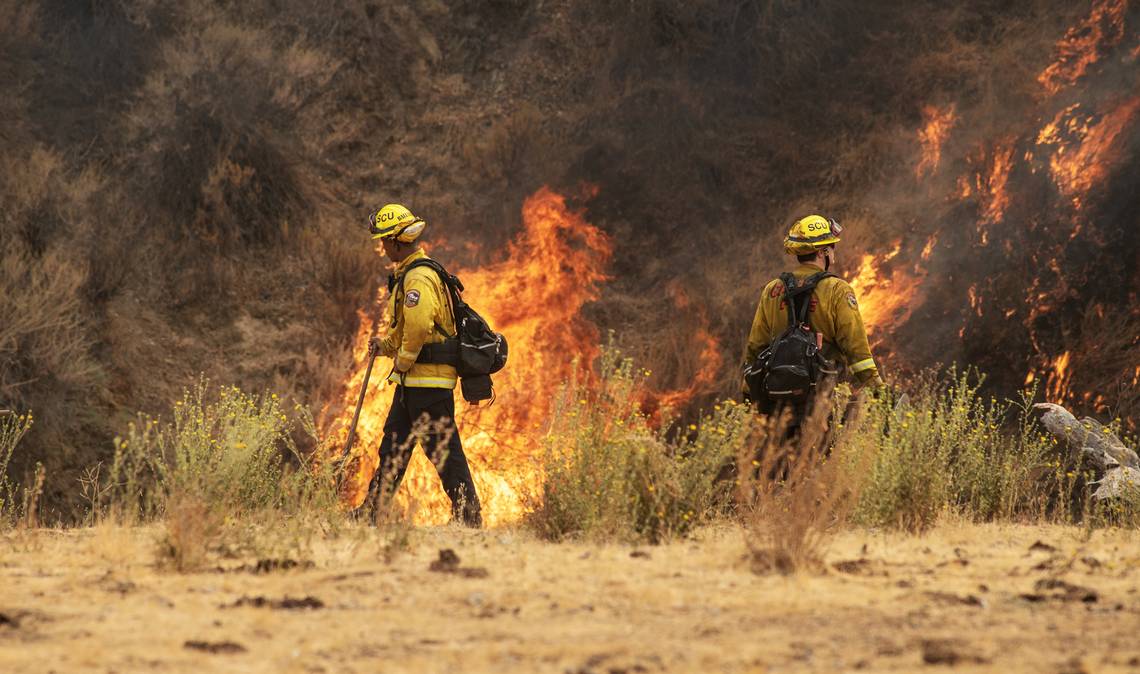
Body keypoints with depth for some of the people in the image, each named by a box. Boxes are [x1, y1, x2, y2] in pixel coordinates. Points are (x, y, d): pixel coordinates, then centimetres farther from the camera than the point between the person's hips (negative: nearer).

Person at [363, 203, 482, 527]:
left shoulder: (418, 278, -17)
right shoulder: (407, 275, 18)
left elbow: (419, 325, -30)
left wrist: (403, 360, -16)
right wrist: (385, 345, 14)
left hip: (427, 379, -11)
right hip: (414, 380, 11)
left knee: (443, 449, -7)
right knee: (392, 445, 14)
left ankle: (469, 517, -3)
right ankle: (373, 509, 20)